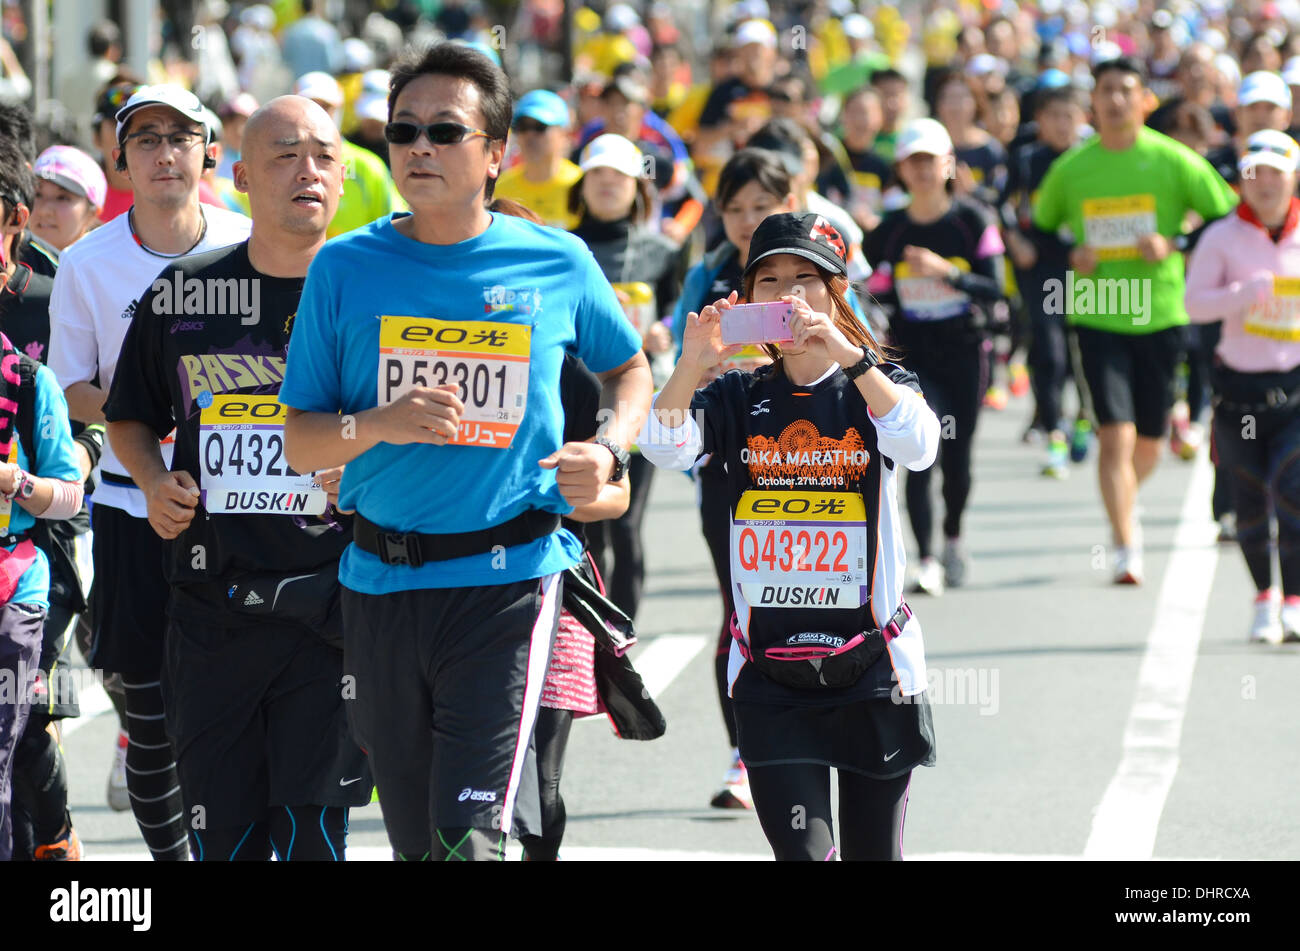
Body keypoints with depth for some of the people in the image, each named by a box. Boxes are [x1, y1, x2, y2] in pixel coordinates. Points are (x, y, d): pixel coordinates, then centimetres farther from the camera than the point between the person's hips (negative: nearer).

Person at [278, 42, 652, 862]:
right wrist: (378, 425, -15)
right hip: (382, 580, 3)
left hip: (506, 580, -3)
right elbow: (300, 443, 5)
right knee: (415, 839, 11)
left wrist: (609, 452, 0)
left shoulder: (557, 265, 2)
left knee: (470, 837, -16)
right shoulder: (347, 269, 3)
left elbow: (629, 368, 20)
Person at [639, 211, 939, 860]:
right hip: (769, 678, 1)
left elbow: (918, 446, -23)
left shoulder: (879, 387, 0)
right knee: (802, 853, -11)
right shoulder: (738, 398, 5)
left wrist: (848, 356, -35)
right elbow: (664, 449, -15)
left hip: (871, 671, 0)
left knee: (871, 854, 8)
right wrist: (692, 364, -30)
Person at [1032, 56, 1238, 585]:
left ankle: (1126, 505, 42)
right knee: (1115, 435, -14)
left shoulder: (1173, 161, -3)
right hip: (1097, 318, 0)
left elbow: (1228, 219, 1)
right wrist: (1070, 258, -3)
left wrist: (1174, 247, -13)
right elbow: (1039, 228, 16)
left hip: (1160, 316, 0)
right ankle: (1126, 550, -11)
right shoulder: (1070, 168, 2)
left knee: (1149, 442, 10)